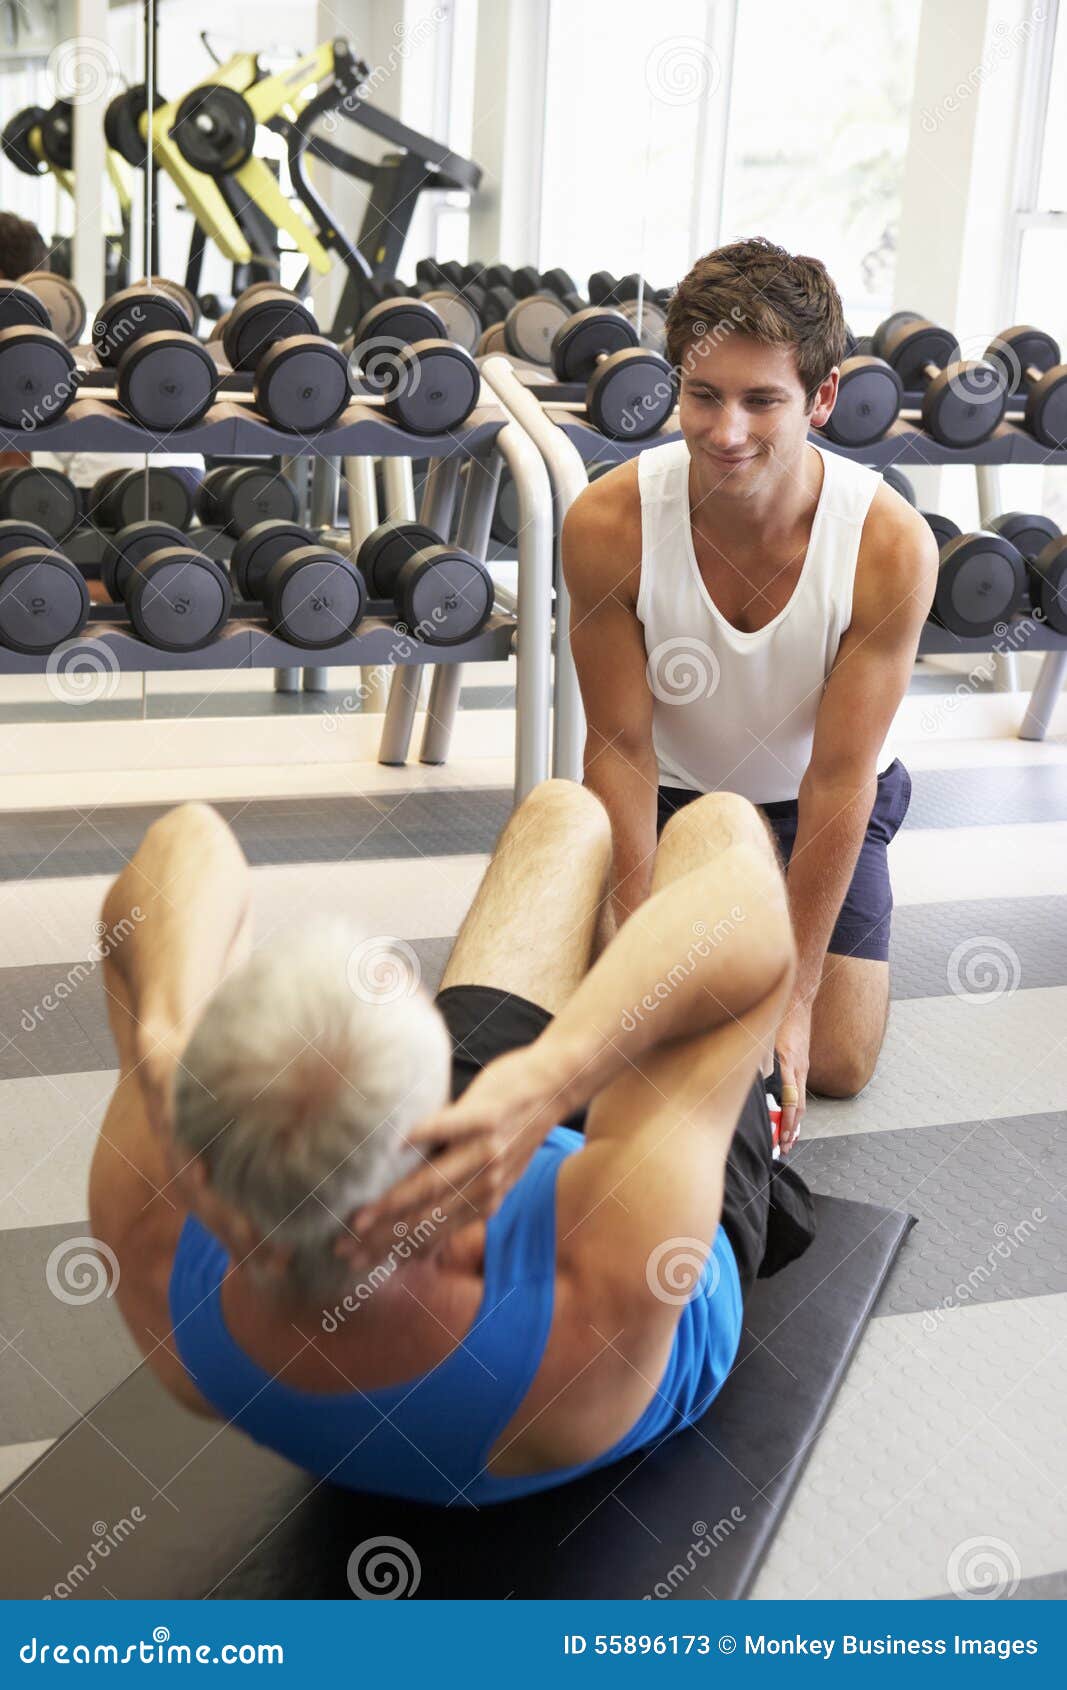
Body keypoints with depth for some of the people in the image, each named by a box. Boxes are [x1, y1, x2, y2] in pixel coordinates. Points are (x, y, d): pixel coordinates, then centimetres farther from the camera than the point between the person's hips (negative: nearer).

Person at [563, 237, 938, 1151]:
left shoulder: (891, 545, -30)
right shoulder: (609, 523, -28)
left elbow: (836, 779, -26)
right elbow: (621, 749, -21)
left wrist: (793, 995, -25)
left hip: (812, 802, 0)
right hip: (672, 791, 1)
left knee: (834, 1063, -7)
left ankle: (763, 927, 25)